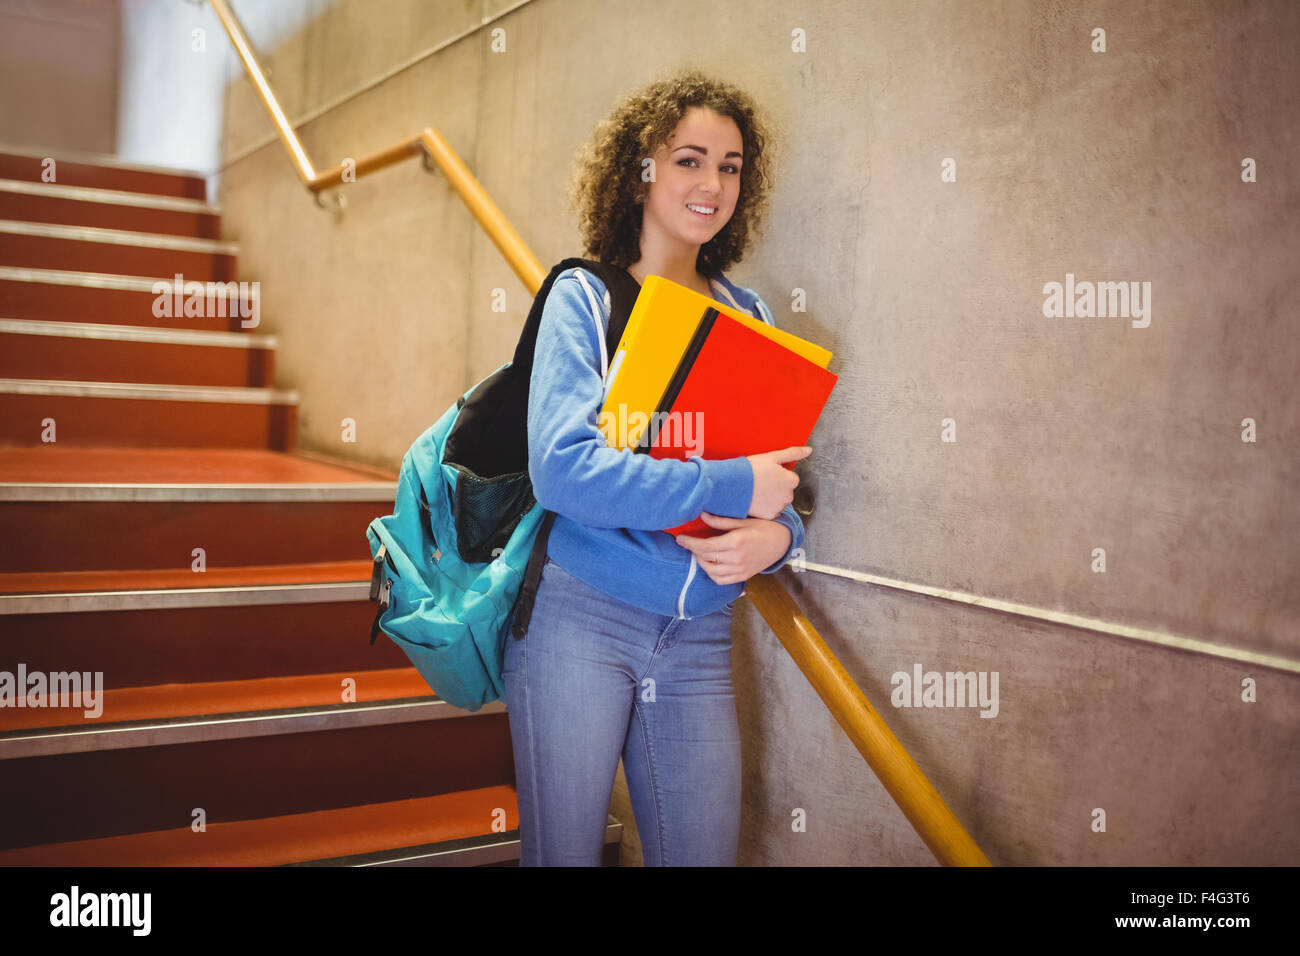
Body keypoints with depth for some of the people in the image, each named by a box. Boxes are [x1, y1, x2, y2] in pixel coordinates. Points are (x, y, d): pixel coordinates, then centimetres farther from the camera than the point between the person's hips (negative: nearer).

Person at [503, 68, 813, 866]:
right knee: (563, 854, 7)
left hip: (699, 636, 5)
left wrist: (775, 536, -12)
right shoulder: (586, 299, -4)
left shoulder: (748, 318, 11)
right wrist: (731, 486, -17)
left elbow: (780, 481, 12)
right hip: (579, 619, -4)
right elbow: (564, 469, -18)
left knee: (703, 852, 10)